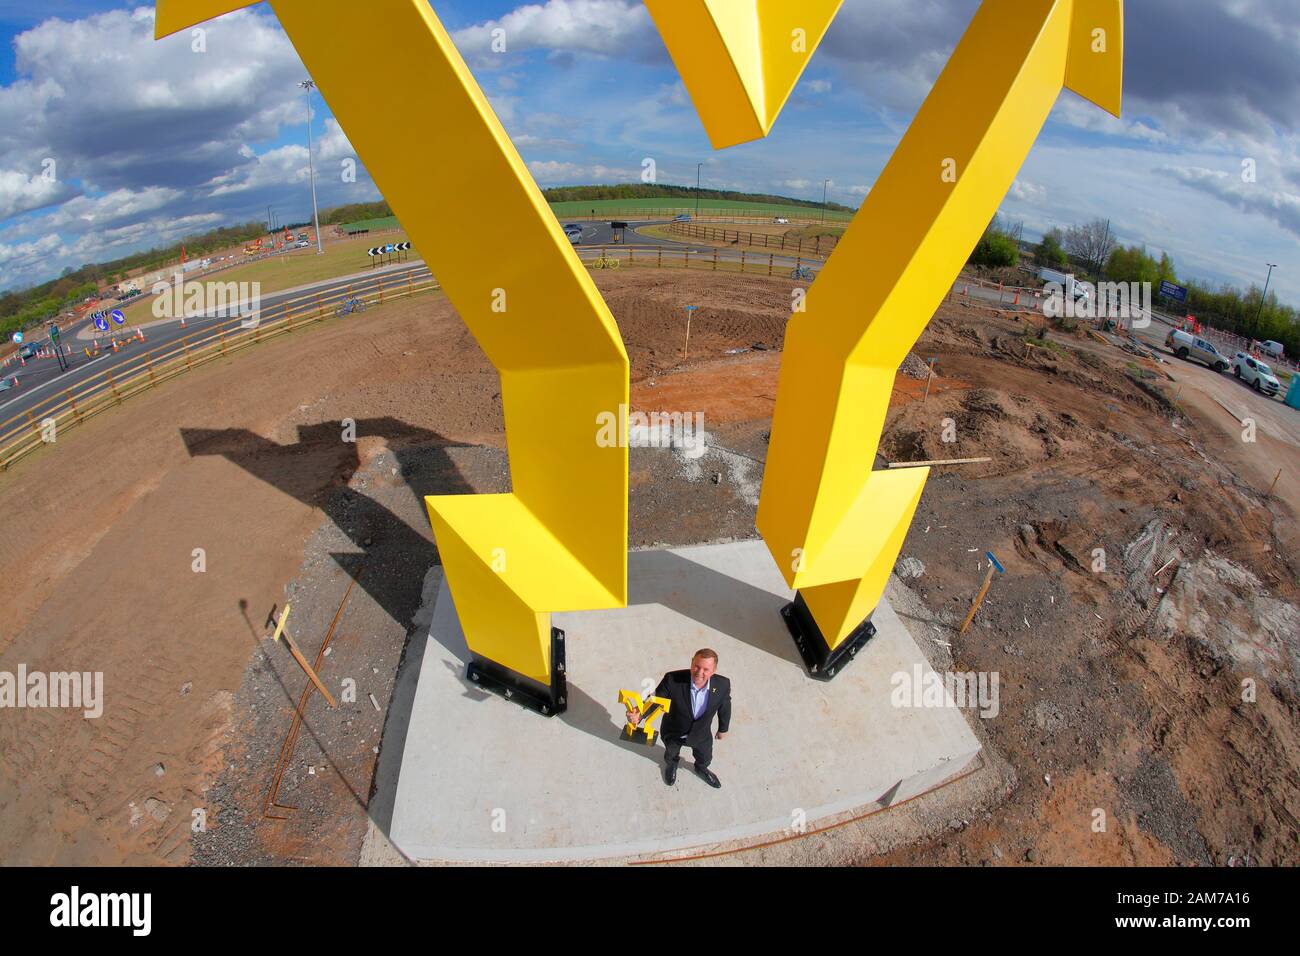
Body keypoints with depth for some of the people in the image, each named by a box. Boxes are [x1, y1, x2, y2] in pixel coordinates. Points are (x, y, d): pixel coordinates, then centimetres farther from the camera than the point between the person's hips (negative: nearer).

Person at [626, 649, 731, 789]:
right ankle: (671, 765, 68)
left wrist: (723, 729, 6)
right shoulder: (672, 680, -39)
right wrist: (639, 714, -53)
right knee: (671, 754, 32)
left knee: (705, 758, 30)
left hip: (701, 734, 1)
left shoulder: (722, 684, -31)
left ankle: (701, 769, 67)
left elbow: (724, 707, -11)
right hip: (673, 732, -1)